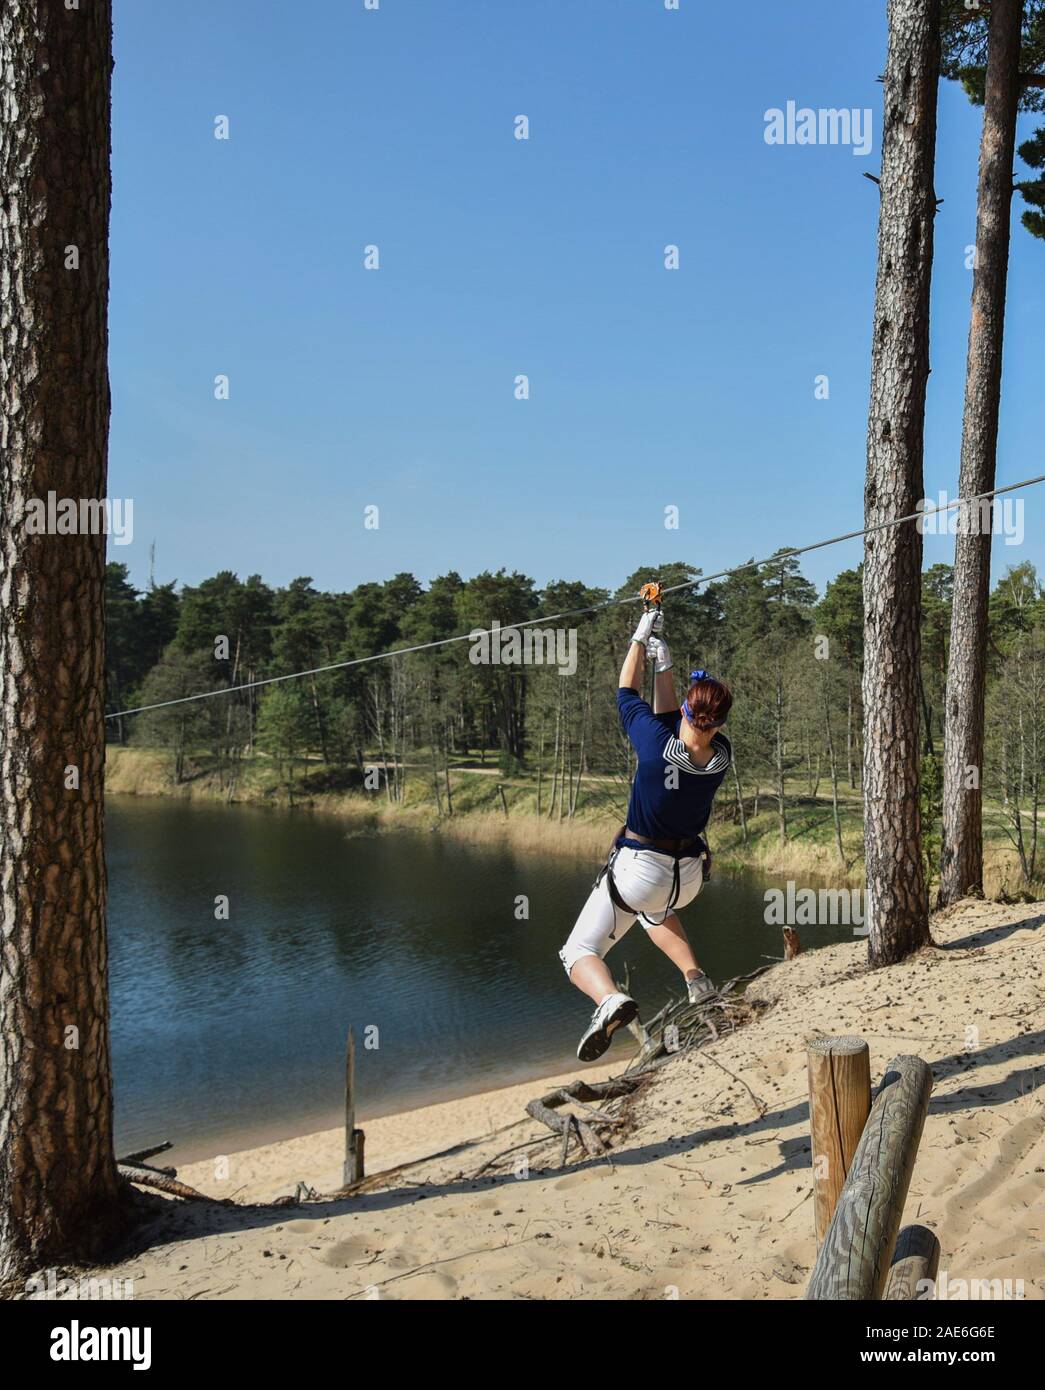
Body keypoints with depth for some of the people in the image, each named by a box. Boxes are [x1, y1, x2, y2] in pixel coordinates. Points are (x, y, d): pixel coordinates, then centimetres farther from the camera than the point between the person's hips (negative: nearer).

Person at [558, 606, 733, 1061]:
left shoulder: (656, 744, -24)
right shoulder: (721, 754, -11)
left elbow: (626, 693, -5)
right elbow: (670, 718, 8)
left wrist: (640, 638, 5)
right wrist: (664, 666, 13)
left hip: (638, 869, -5)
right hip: (689, 874, 6)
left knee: (579, 953, 3)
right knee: (655, 910, 41)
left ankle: (610, 1000, -29)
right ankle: (696, 978, 24)